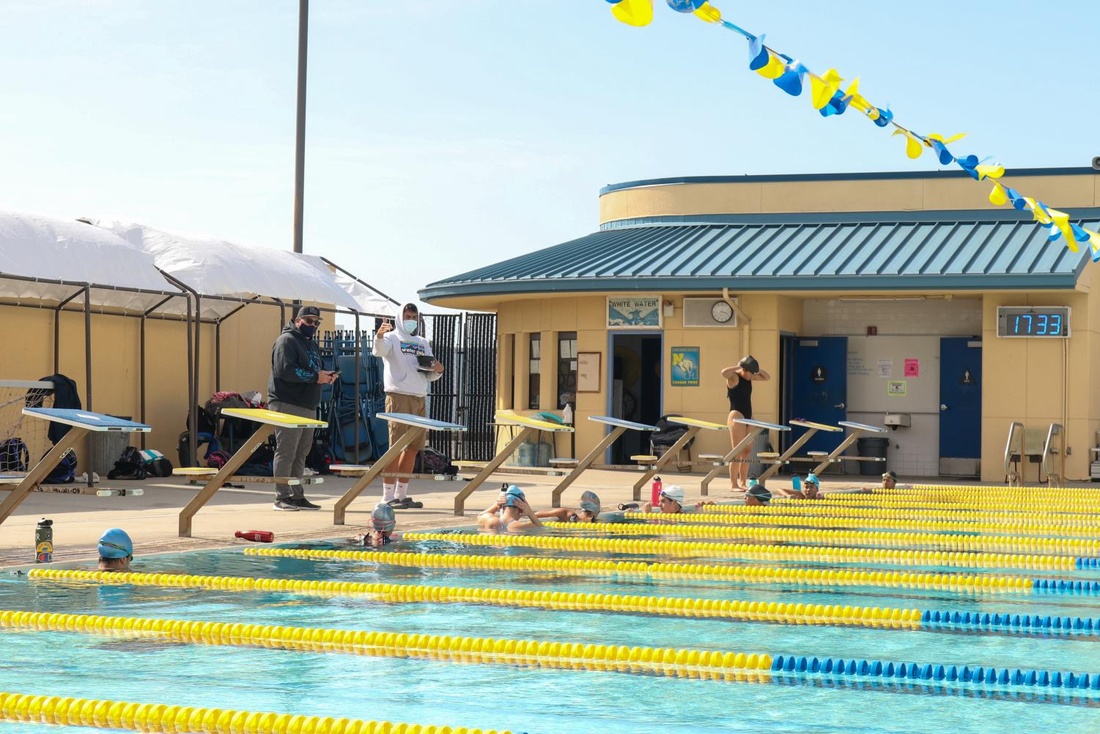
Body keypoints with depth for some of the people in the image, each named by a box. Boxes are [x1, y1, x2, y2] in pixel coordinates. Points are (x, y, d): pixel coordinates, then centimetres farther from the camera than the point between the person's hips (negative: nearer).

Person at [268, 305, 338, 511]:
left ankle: (297, 496, 15)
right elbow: (285, 370, -21)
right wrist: (315, 377, -19)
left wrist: (325, 376, 4)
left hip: (308, 406, 9)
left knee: (301, 454, 10)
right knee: (286, 452, -7)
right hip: (287, 405, -9)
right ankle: (282, 497, -5)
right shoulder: (287, 340, -8)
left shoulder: (311, 344, 22)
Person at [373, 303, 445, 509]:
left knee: (412, 448, 8)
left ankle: (401, 495, 15)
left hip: (419, 400, 7)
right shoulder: (393, 339, 1)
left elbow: (430, 376, 23)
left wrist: (438, 371, 0)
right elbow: (379, 350, -21)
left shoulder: (423, 343, 21)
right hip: (399, 397, -7)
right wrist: (379, 336, -43)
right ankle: (387, 497, -10)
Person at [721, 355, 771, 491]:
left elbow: (767, 377, 21)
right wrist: (738, 366, -20)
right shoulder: (734, 377, -10)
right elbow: (724, 373, -33)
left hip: (748, 417, 8)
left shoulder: (749, 378, 12)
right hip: (737, 416, -8)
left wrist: (756, 370, 4)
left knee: (747, 451, 7)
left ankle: (743, 482, 13)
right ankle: (733, 484, -9)